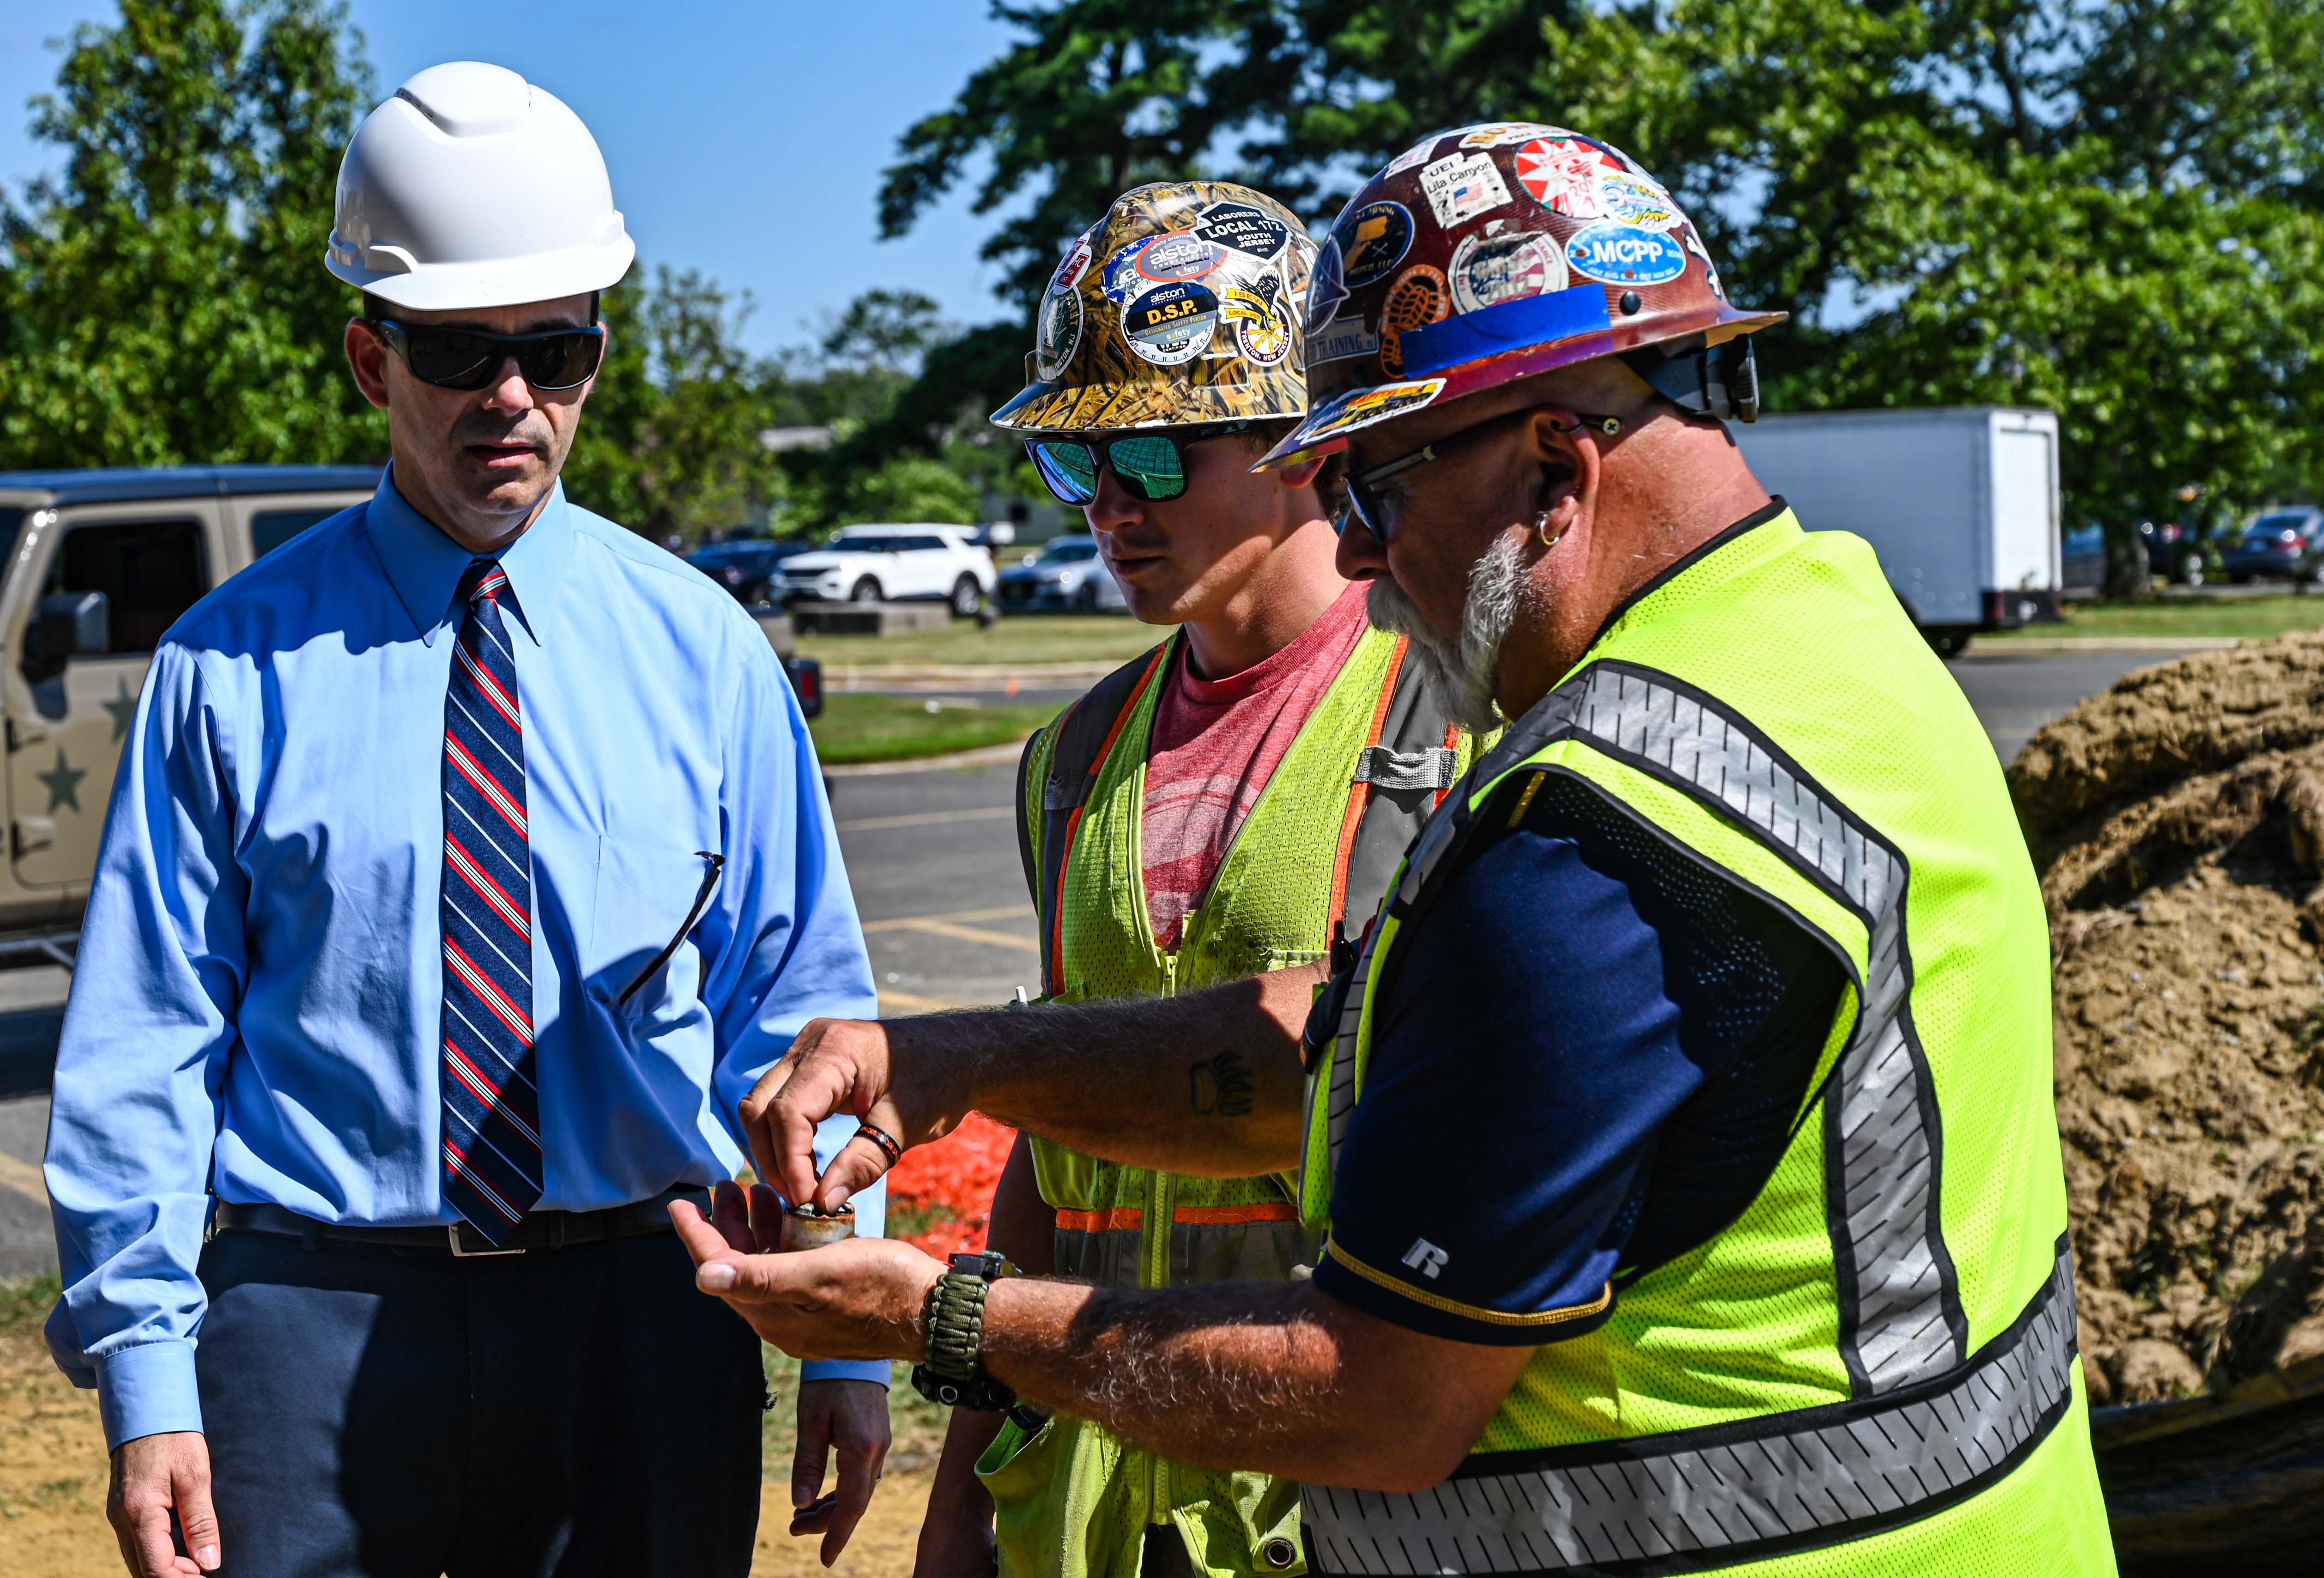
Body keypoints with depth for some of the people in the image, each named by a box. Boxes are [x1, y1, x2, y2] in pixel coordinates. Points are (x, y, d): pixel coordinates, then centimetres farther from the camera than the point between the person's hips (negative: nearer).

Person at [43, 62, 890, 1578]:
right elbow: (145, 1039, -1)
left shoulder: (703, 651, 3)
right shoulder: (234, 661, -1)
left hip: (643, 1327, 2)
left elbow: (800, 1011, 3)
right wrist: (147, 1377, -6)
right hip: (316, 1320, -1)